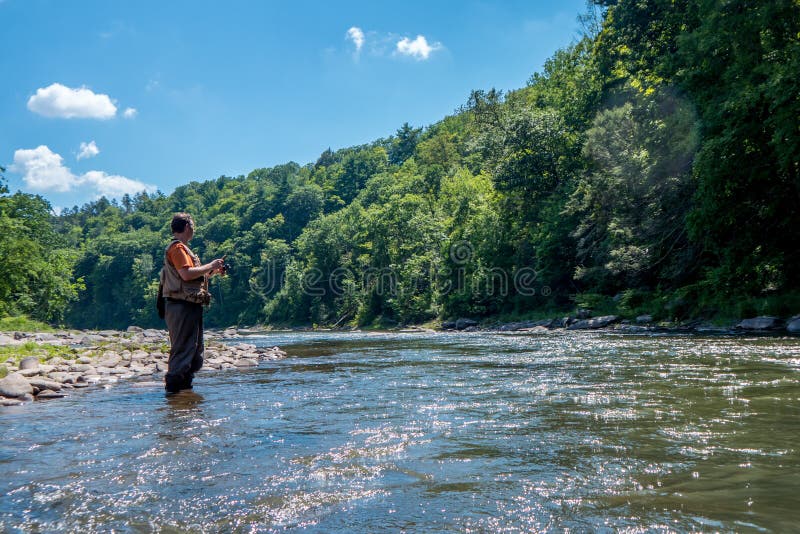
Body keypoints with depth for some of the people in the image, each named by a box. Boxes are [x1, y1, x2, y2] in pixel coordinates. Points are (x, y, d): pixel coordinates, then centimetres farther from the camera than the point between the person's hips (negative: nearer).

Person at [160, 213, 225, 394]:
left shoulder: (181, 248, 23)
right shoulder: (178, 248, -11)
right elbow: (186, 273, -24)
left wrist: (212, 271, 18)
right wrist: (209, 266, -14)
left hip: (189, 307, 11)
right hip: (182, 306, -11)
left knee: (195, 351, 16)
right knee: (182, 350, -10)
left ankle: (184, 386, 23)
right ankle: (172, 388, -9)